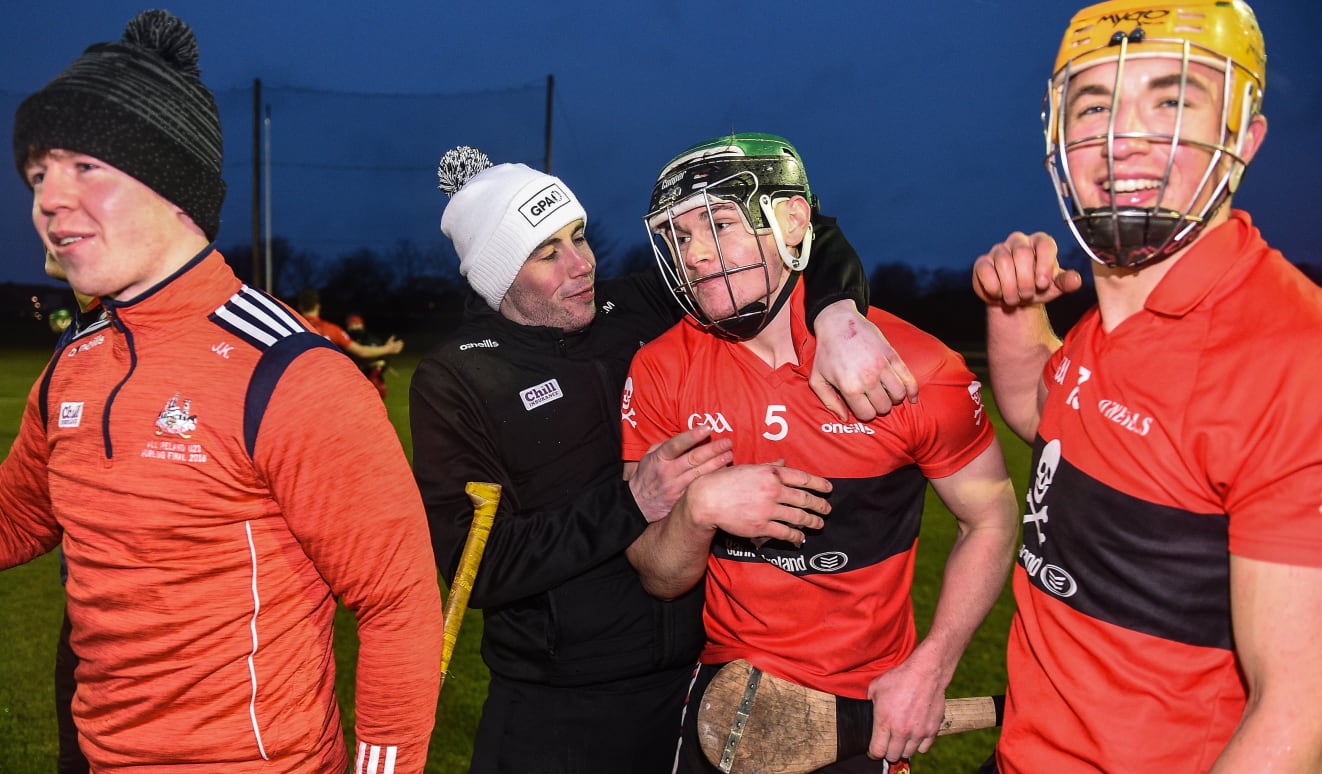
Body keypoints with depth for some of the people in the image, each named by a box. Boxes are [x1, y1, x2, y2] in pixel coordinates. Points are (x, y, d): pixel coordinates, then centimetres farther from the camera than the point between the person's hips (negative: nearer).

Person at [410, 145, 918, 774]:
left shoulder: (641, 308, -1)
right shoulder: (453, 379, -10)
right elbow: (476, 567, -15)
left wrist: (838, 315, -20)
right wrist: (633, 503, -25)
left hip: (699, 674, 4)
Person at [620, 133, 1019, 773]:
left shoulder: (915, 370, -18)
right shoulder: (660, 373, -11)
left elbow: (990, 519, -4)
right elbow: (660, 581, -6)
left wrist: (930, 669, -11)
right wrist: (698, 510, -27)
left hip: (868, 709, -2)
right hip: (726, 697, 2)